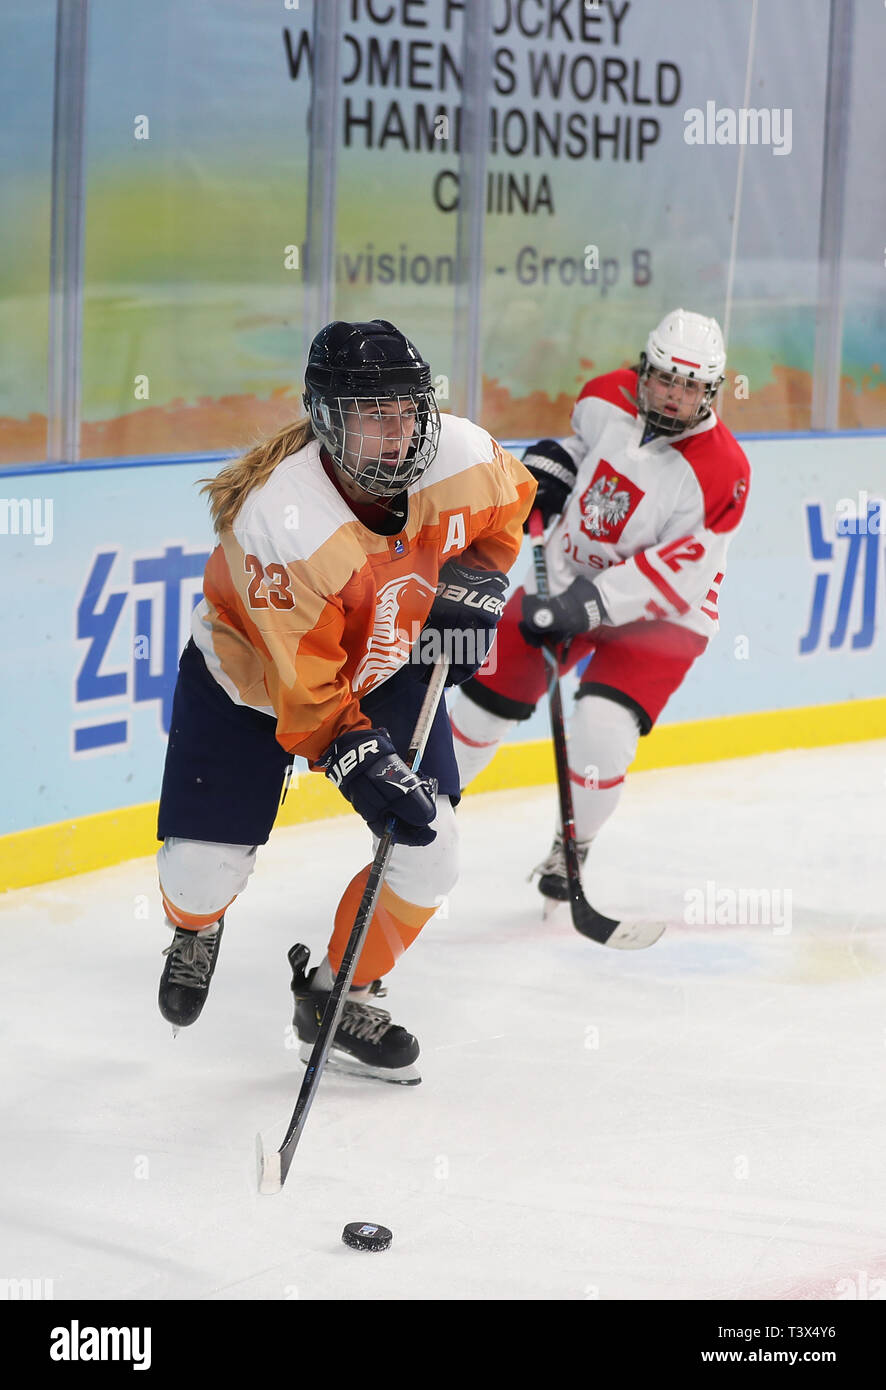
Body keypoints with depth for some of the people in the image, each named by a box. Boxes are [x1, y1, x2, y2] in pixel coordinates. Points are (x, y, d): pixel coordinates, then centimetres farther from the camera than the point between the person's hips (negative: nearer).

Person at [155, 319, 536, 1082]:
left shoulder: (463, 456, -25)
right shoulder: (279, 521, -39)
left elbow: (511, 498, 3)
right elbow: (304, 691, -34)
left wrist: (476, 583, -10)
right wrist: (364, 769, -41)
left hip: (385, 663, 4)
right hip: (252, 672, -4)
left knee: (429, 846, -10)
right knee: (202, 865, -6)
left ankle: (339, 996, 13)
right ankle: (196, 931, 34)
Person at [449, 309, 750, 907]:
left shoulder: (720, 473, -26)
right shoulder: (608, 398, -10)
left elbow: (676, 575, -27)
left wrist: (587, 606, -32)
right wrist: (550, 465, -4)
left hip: (659, 612, -5)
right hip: (570, 577, 5)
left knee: (601, 728, -22)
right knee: (492, 688, 9)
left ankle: (572, 848, 5)